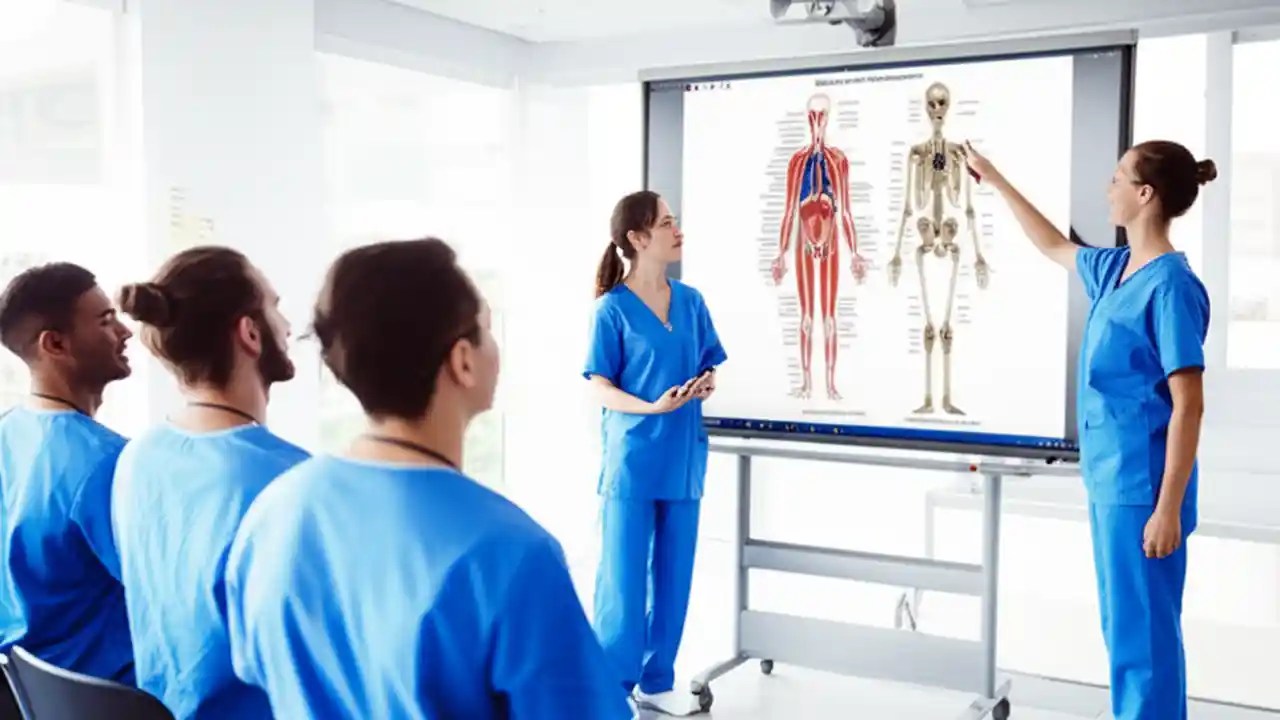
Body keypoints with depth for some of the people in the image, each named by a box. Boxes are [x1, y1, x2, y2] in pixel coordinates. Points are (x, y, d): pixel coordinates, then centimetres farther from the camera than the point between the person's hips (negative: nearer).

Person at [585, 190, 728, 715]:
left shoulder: (691, 301, 6)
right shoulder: (613, 308, -9)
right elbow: (600, 388, -9)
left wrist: (707, 384, -9)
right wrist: (653, 407, -24)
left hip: (683, 456, 5)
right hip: (633, 459, -5)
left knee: (674, 574, 11)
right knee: (624, 575, 2)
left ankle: (657, 680, 26)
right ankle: (613, 684, 18)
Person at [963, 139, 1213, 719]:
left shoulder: (1171, 285, -16)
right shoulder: (1115, 269, 9)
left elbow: (1188, 406, -18)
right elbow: (1054, 247, 30)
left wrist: (1168, 508, -20)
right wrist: (995, 180, 35)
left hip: (1142, 487, -9)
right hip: (1109, 479, 9)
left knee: (1143, 632, 1)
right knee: (1123, 626, 17)